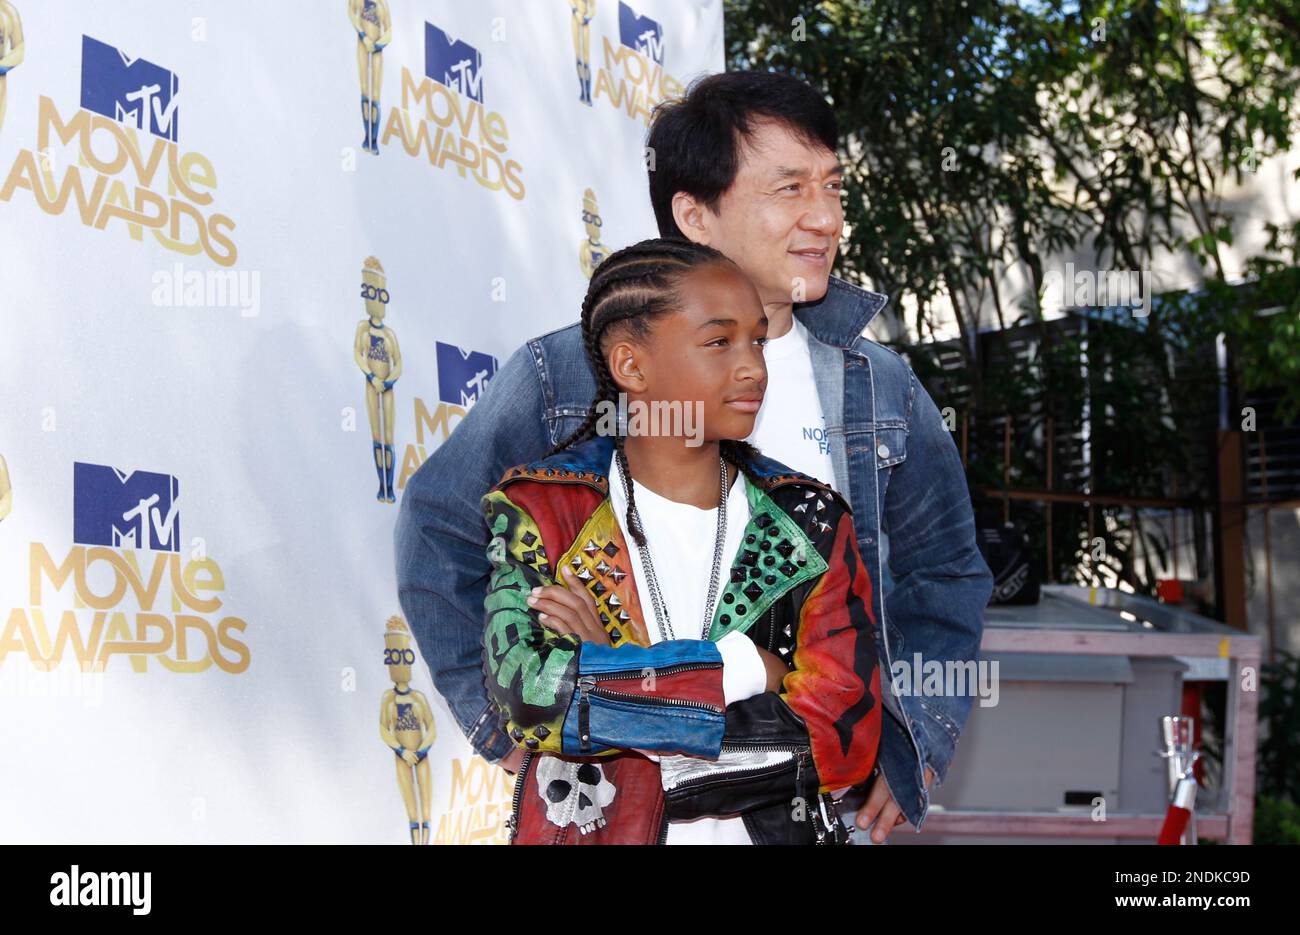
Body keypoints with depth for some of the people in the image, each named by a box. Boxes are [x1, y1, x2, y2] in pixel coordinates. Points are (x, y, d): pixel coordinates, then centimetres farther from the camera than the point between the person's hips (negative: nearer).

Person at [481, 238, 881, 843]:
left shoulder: (808, 521, -4)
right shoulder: (541, 508, -7)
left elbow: (846, 735, -15)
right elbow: (529, 696, -23)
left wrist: (613, 683, -20)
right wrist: (745, 666, -21)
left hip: (771, 830, 1)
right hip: (587, 831, -1)